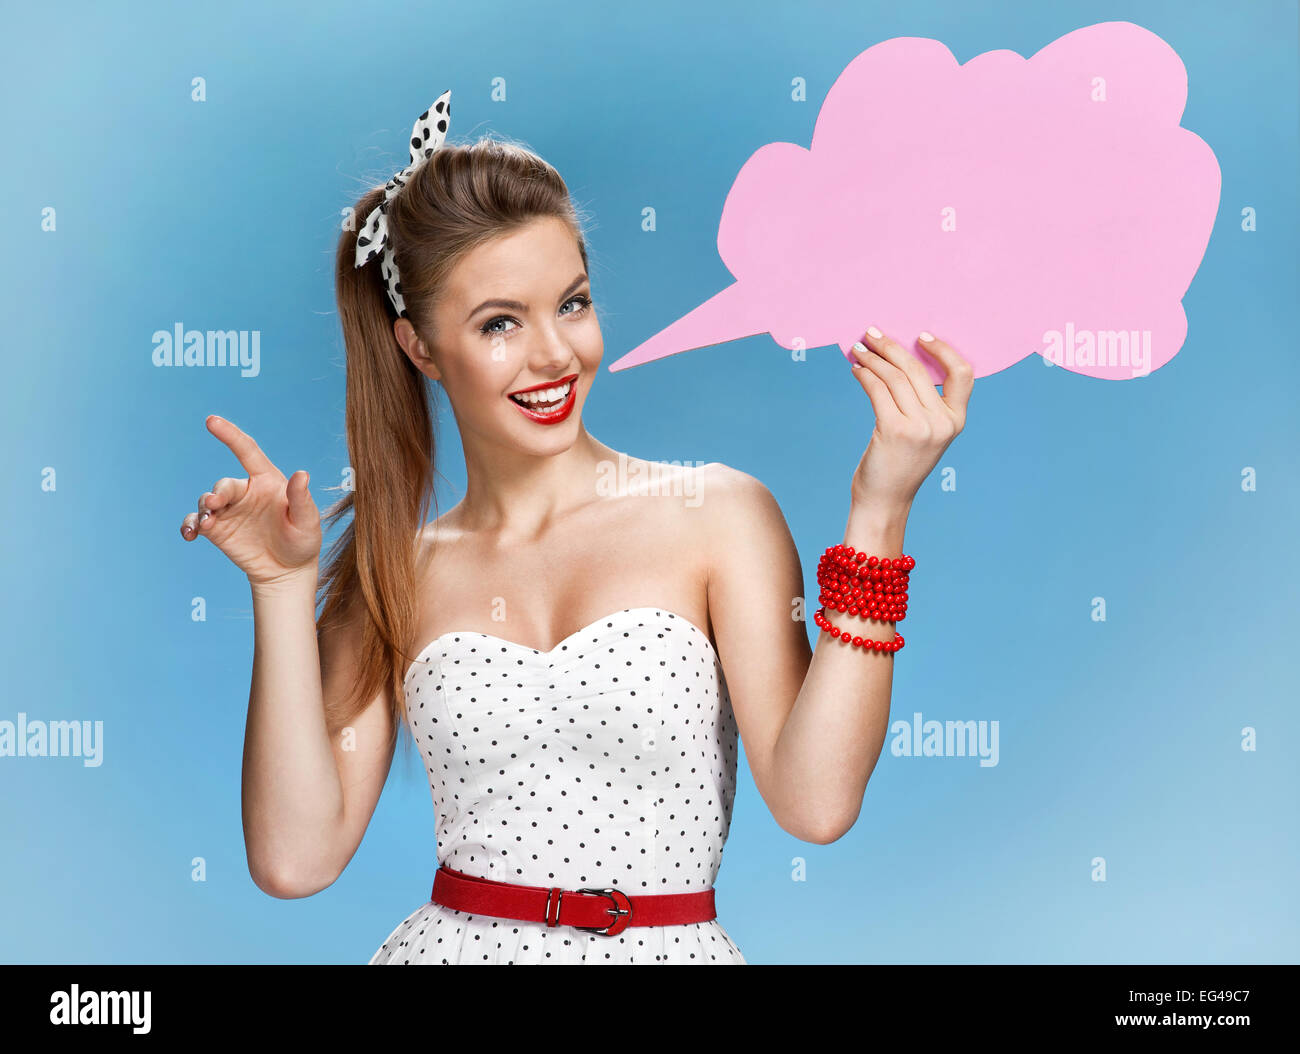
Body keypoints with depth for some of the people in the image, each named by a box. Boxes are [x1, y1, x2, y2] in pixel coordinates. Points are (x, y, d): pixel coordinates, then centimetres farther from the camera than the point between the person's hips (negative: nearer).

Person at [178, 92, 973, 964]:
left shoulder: (718, 514, -1)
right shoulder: (393, 578, 6)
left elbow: (815, 802, -10)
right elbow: (295, 858, -1)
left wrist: (877, 516, -13)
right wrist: (284, 588, -3)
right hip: (451, 942, 2)